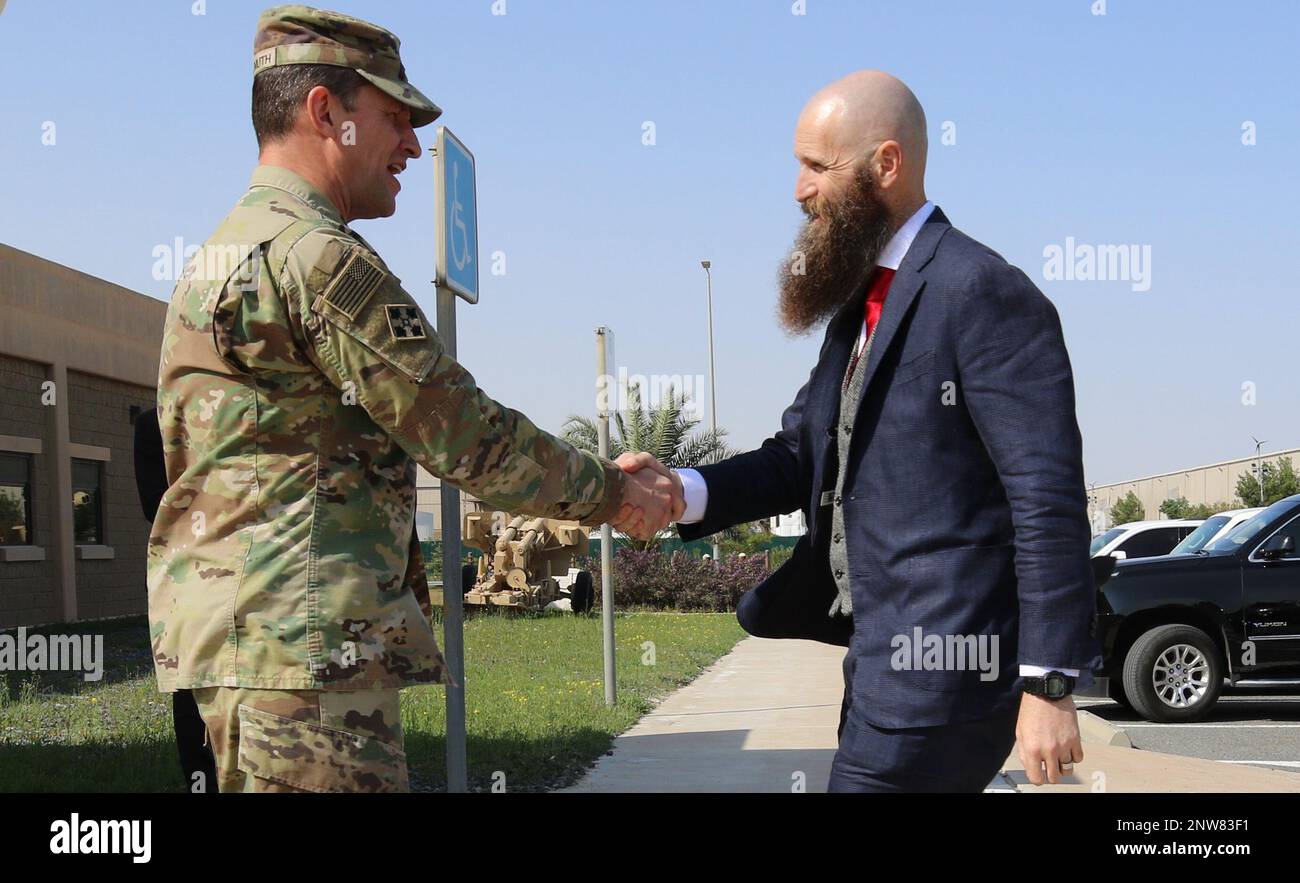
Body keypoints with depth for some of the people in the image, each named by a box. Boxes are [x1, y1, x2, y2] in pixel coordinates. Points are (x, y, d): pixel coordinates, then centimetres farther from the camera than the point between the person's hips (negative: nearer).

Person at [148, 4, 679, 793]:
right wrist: (611, 492, 1)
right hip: (303, 638, -10)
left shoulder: (220, 259, 19)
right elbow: (468, 437, -12)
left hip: (231, 632, 11)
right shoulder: (318, 258, -13)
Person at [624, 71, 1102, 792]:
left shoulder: (982, 292, -14)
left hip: (945, 671, -9)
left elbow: (1049, 498, -18)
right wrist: (682, 491, -6)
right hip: (885, 661, 9)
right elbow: (799, 454, 13)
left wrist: (1048, 684, -21)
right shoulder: (861, 302, 15)